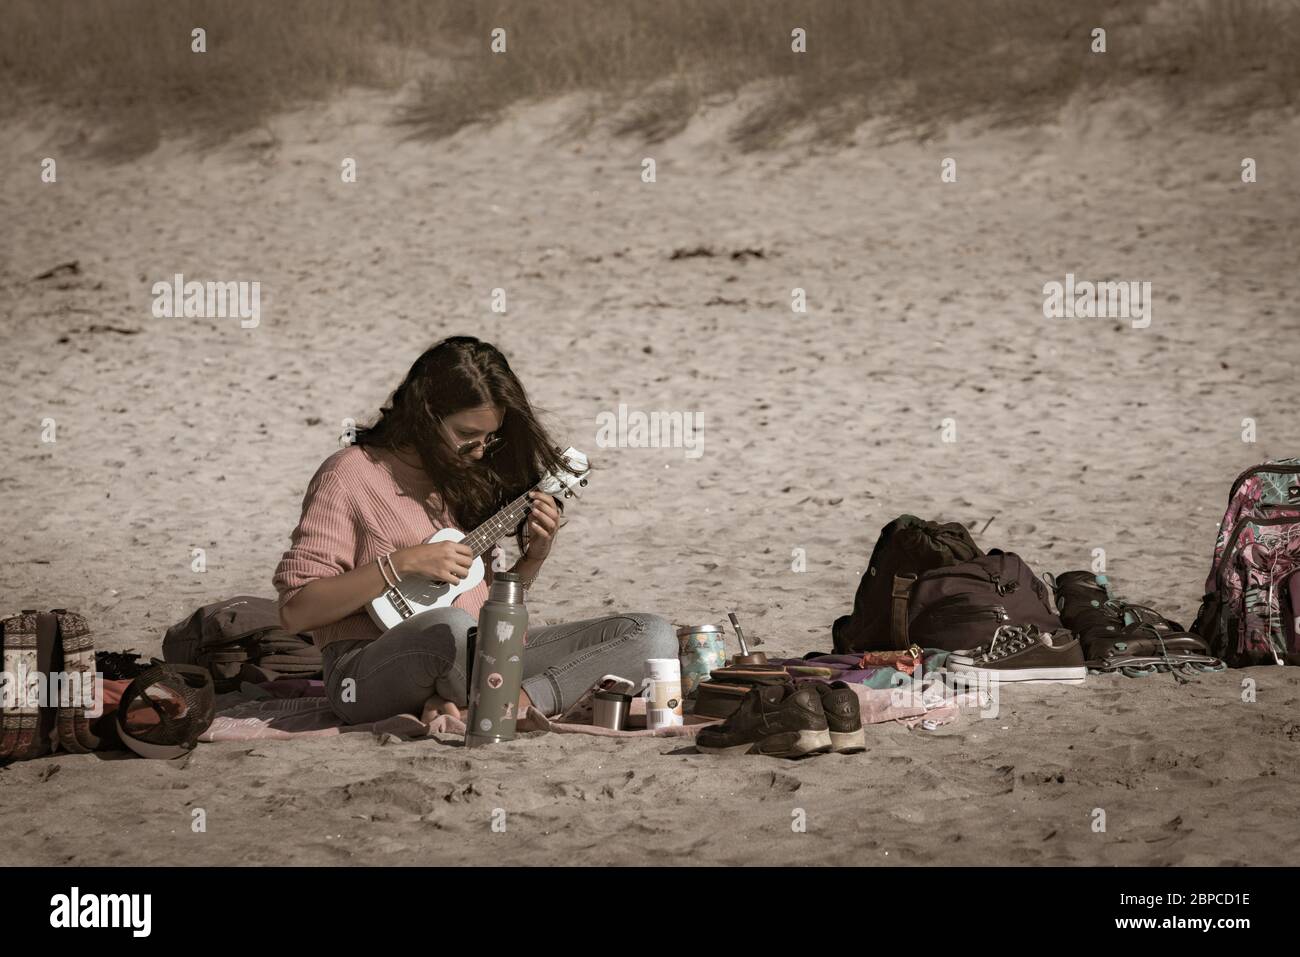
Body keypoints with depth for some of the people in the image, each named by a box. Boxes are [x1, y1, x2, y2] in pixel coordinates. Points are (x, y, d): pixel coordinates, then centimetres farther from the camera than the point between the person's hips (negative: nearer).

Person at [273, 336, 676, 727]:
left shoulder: (469, 480, 17)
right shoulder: (351, 474, -2)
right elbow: (295, 611, -9)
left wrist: (535, 556, 4)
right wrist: (402, 564, -16)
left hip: (478, 662, 7)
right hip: (371, 671, -6)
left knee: (653, 636, -10)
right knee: (451, 628, -44)